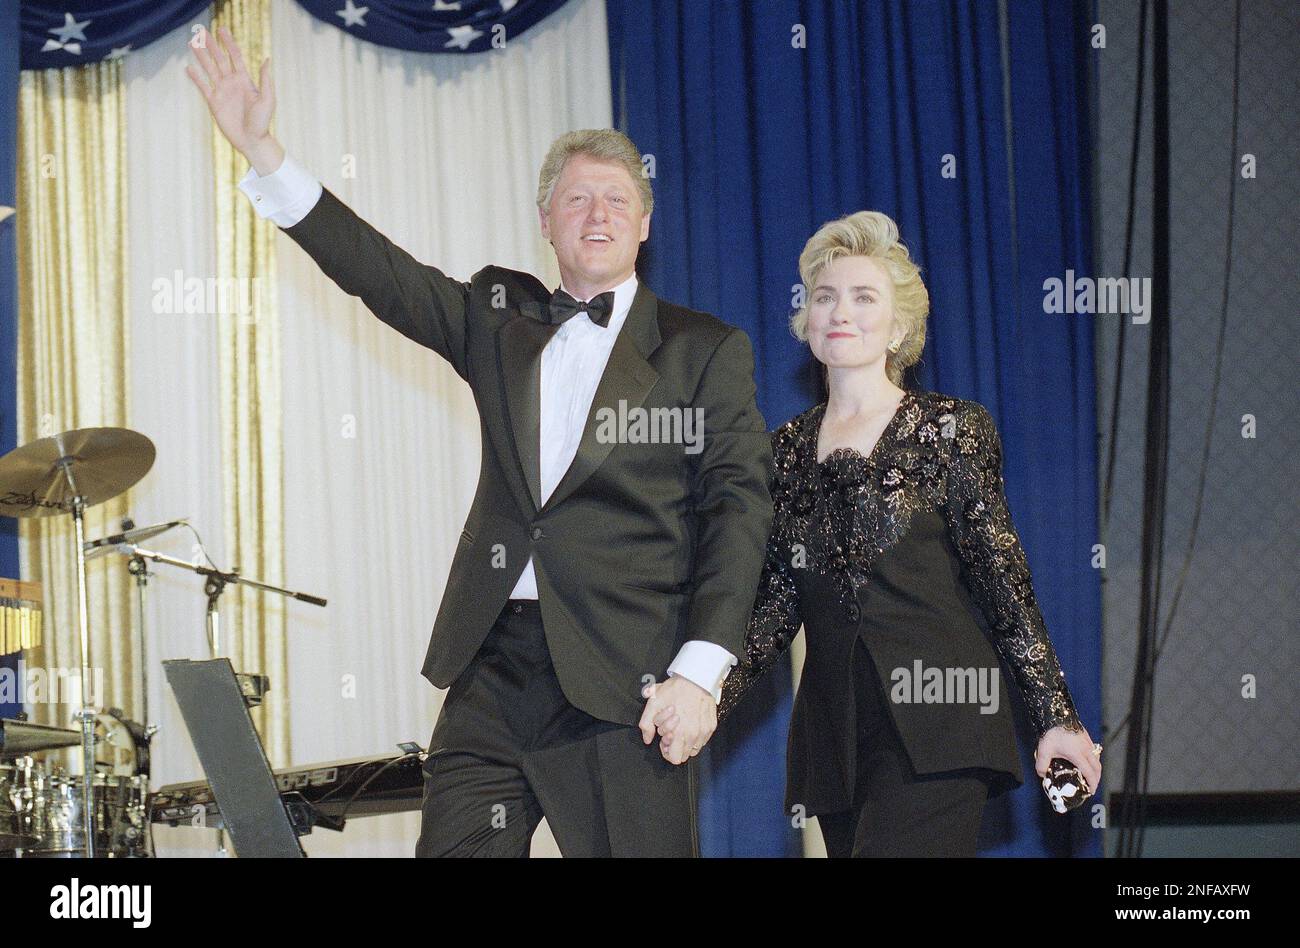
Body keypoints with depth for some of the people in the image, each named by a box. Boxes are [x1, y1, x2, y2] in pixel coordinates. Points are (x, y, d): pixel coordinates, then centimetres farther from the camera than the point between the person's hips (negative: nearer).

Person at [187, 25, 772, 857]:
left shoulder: (707, 351, 5)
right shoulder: (500, 319, 16)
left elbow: (740, 508, -1)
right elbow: (381, 274, 5)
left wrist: (700, 671, -12)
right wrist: (260, 149, -6)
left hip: (624, 678, -3)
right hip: (493, 664, 4)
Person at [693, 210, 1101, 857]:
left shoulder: (949, 428, 2)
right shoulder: (787, 450, 14)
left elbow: (1003, 578, 0)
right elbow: (776, 604, 13)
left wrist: (1056, 716, -4)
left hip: (936, 727, -4)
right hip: (835, 729, 5)